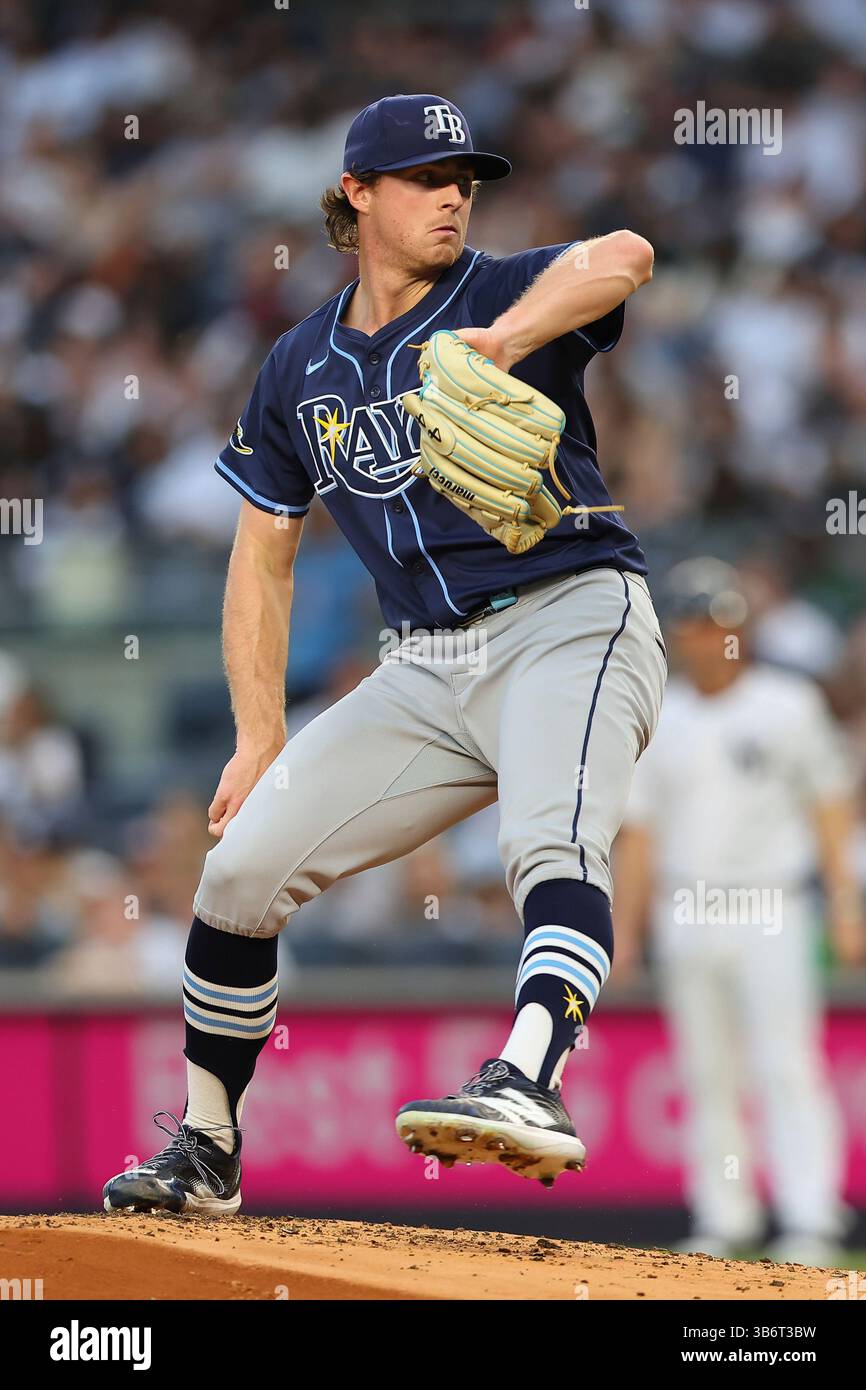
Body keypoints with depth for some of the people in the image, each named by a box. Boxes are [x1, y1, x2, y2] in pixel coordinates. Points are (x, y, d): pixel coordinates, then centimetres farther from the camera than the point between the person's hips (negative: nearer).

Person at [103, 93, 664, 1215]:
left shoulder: (507, 293, -2)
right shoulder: (301, 368, 12)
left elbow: (622, 259, -25)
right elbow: (263, 554, 17)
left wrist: (503, 344, -43)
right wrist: (260, 737, 8)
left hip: (572, 624, -5)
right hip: (426, 669, 5)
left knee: (554, 844, -33)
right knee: (242, 866, -2)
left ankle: (527, 1081, -56)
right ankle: (205, 1150, 13)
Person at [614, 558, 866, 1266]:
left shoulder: (789, 705, 2)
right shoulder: (658, 722, 10)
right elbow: (639, 830, 11)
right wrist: (623, 929, 6)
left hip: (769, 913, -3)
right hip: (685, 915, 3)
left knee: (787, 1068, -10)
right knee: (707, 1075, 5)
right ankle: (725, 1220, 11)